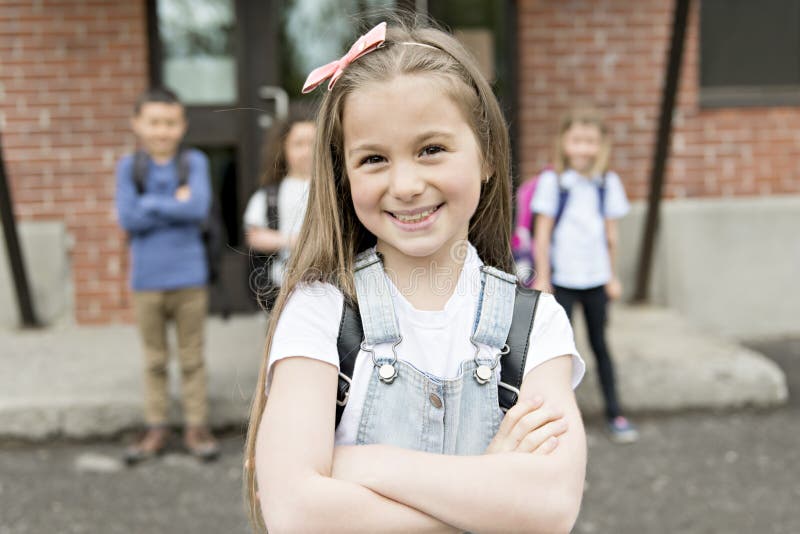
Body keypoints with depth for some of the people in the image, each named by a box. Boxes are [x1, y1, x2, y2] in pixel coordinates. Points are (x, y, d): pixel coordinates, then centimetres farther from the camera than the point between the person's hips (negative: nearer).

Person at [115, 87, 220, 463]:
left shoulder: (194, 162, -2)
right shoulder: (128, 167, 1)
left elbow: (199, 208, -16)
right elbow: (128, 218, -11)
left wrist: (151, 204, -12)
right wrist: (176, 205, -12)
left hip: (188, 277, -1)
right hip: (146, 278, 1)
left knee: (192, 357, 8)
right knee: (154, 360, 12)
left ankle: (196, 426, 18)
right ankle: (156, 429, 22)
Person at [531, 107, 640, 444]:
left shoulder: (608, 183, 2)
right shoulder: (552, 181, -6)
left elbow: (611, 234, 7)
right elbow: (542, 233, -5)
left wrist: (612, 276, 10)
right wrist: (542, 277, -6)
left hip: (596, 278, 3)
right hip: (561, 278, -2)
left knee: (599, 344, 11)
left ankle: (614, 413, 19)